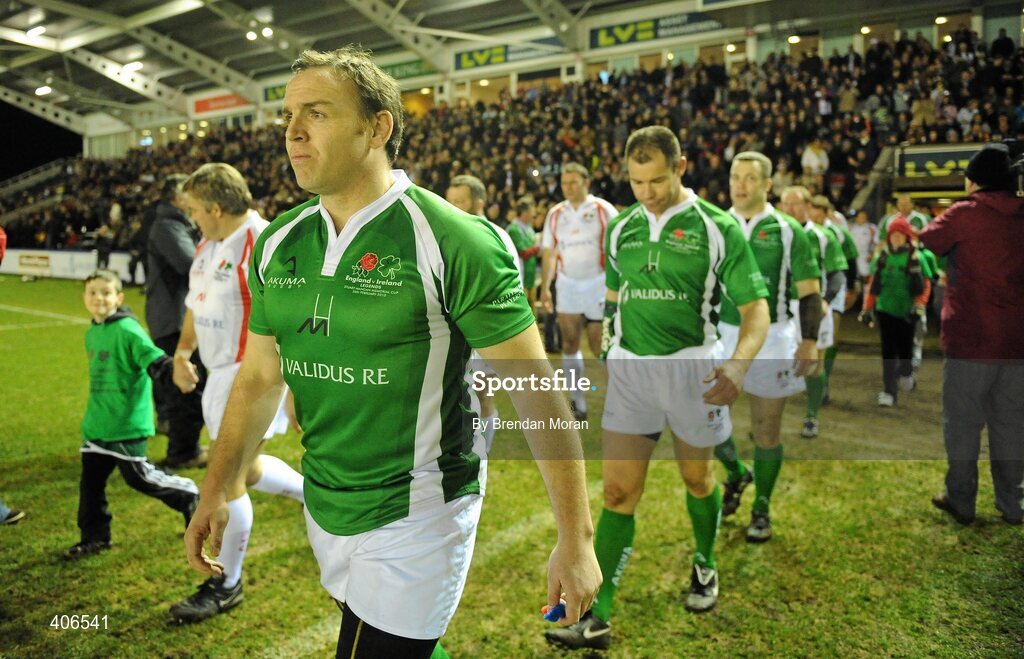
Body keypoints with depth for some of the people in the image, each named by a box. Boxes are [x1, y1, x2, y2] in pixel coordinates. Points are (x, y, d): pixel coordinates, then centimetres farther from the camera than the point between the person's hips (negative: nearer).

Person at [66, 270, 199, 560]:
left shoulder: (127, 330, -16)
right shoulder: (92, 334, 11)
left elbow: (154, 360, -26)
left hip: (127, 424, -8)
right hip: (96, 424, 8)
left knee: (138, 477, -1)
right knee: (90, 480, 11)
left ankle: (189, 496, 20)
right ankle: (94, 537, 25)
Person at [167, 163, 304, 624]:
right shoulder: (208, 247, 11)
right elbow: (196, 305, 22)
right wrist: (182, 352, 9)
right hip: (222, 373, 10)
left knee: (229, 478, -2)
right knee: (246, 468, 22)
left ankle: (226, 585, 17)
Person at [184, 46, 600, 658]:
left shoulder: (452, 242, -18)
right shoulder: (277, 244, 1)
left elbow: (537, 391, -18)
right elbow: (259, 376, 11)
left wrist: (577, 538, -17)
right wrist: (216, 492, 10)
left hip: (416, 516, -6)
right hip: (324, 511, 6)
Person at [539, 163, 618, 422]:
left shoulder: (603, 210, -5)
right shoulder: (555, 214, 7)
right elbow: (549, 253, 10)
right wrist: (545, 287, 4)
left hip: (598, 283, -4)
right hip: (567, 284, 4)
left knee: (599, 345, -1)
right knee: (569, 342, 4)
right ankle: (578, 402, 15)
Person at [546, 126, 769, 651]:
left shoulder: (717, 229, -6)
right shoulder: (621, 230, 7)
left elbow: (756, 308, -7)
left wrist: (738, 364, -24)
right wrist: (609, 351, 16)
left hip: (692, 367, -2)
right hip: (628, 369, 3)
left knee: (698, 479, 15)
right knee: (617, 493, -1)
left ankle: (704, 564, 44)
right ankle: (598, 617, 4)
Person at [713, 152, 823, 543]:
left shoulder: (788, 231, -2)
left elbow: (809, 292, -2)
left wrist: (809, 341, -13)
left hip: (771, 339, -2)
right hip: (721, 334, 3)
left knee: (766, 430, 5)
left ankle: (761, 508, 24)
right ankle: (736, 473, 32)